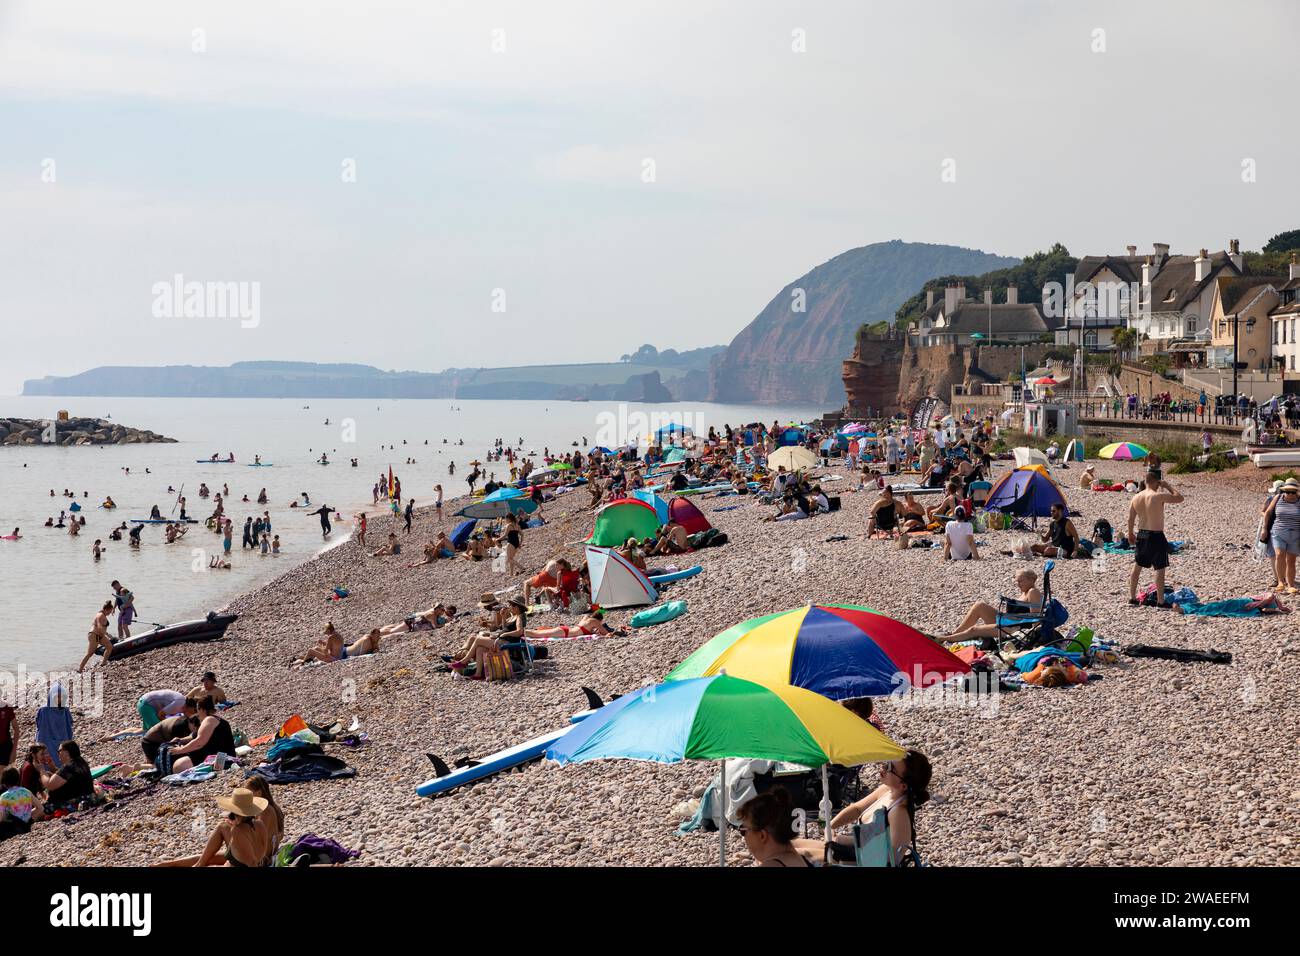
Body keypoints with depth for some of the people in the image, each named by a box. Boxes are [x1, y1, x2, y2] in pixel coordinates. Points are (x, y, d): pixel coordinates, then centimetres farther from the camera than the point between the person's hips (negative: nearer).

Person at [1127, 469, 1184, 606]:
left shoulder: (1136, 498, 1)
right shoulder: (1159, 496, -17)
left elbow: (1130, 519, 9)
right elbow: (1180, 498, -10)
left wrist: (1130, 534, 22)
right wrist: (1168, 486, 0)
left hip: (1141, 535, 6)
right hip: (1156, 536, -6)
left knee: (1137, 566, 17)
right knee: (1160, 569, 3)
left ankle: (1132, 597, 22)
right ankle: (1160, 601, 7)